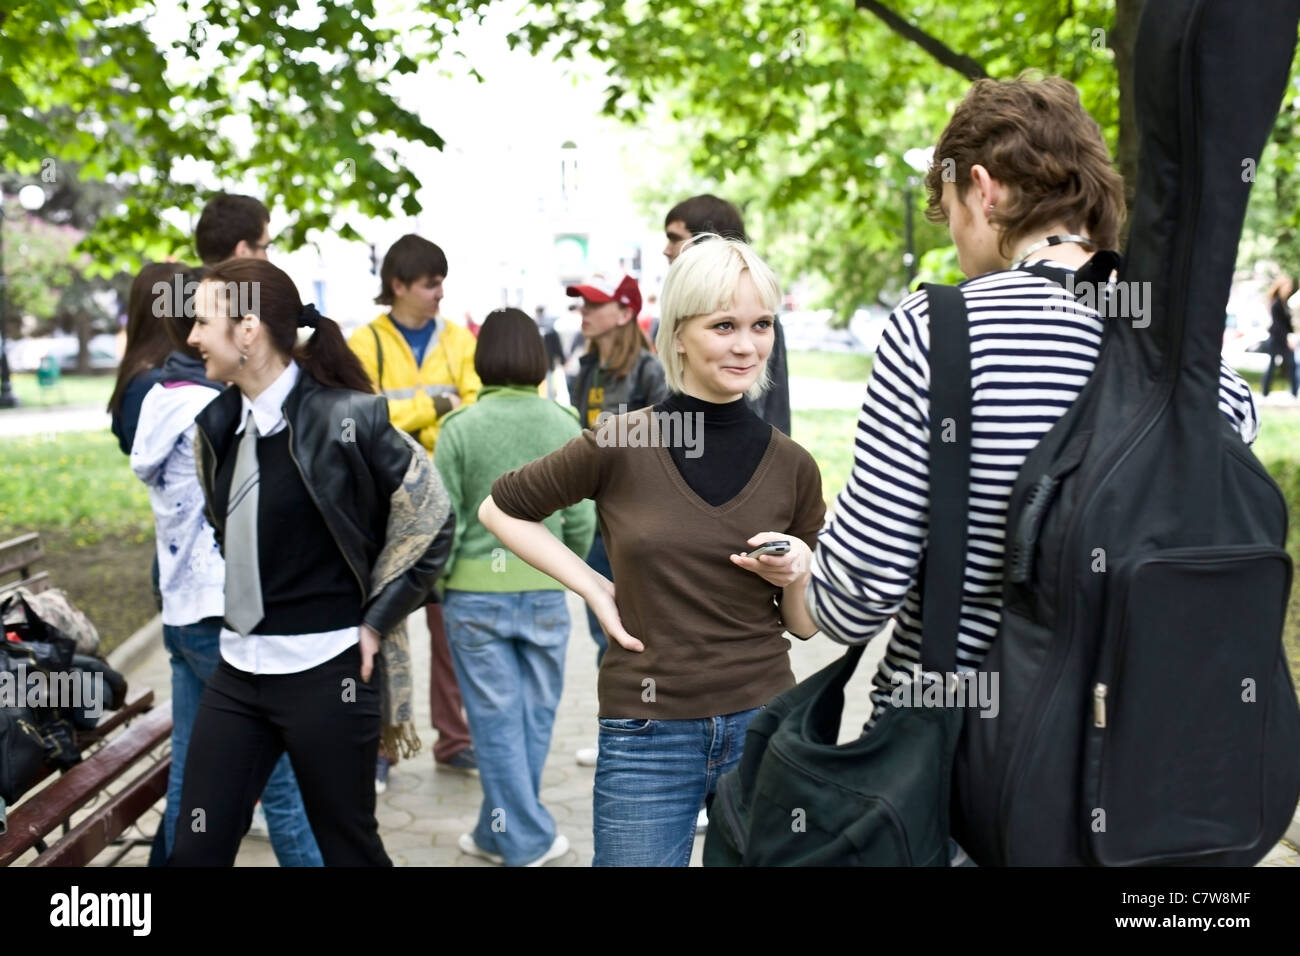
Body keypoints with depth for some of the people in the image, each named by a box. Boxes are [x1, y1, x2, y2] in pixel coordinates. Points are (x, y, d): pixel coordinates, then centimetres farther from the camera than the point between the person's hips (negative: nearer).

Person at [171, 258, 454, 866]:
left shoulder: (344, 417, -13)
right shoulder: (217, 424, 7)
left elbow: (431, 519, -7)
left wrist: (376, 621, -7)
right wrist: (248, 607, 14)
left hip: (326, 672, -6)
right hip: (238, 668, 6)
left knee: (349, 848, 8)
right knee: (195, 849, 7)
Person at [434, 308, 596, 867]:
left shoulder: (461, 428, -9)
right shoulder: (564, 426, -3)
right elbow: (582, 519, 1)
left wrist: (435, 579, 10)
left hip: (476, 592, -2)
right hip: (544, 592, 2)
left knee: (497, 719, 7)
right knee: (534, 716, 14)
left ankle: (523, 840, 11)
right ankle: (499, 832, 23)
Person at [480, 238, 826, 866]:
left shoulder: (792, 467, 1)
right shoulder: (621, 445, -6)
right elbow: (499, 509, 7)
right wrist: (591, 587, -1)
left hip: (762, 724, 3)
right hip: (649, 737, -2)